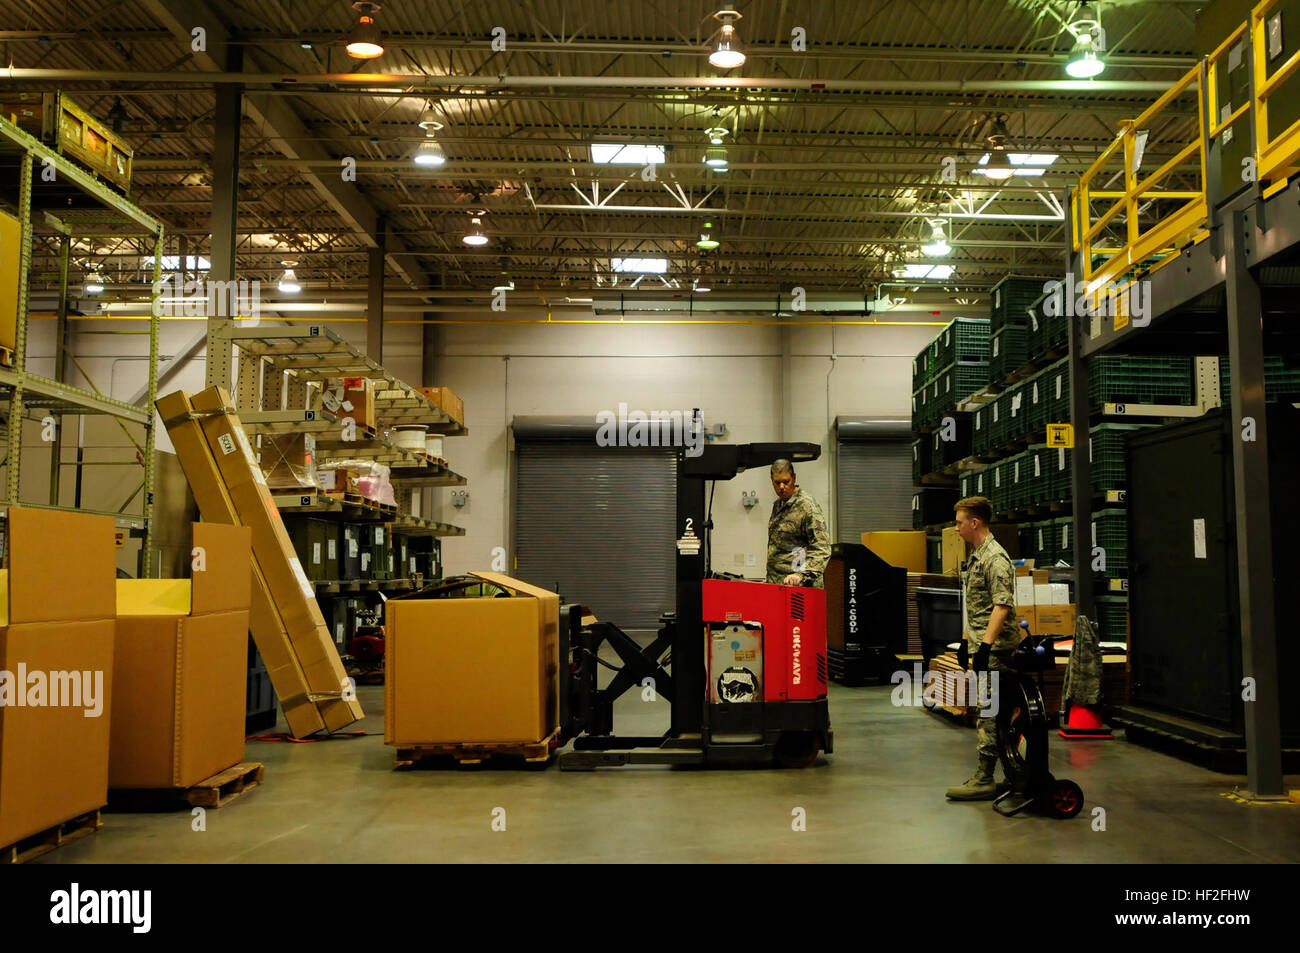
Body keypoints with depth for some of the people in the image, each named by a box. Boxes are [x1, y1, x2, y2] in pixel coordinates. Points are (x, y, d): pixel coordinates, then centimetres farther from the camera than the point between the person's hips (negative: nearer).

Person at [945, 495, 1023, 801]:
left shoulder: (995, 557, -15)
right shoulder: (976, 556, 17)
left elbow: (1002, 606, -22)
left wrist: (985, 645, -27)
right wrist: (965, 640, 24)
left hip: (995, 649, -10)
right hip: (982, 646, 10)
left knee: (988, 713, -8)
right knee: (992, 711, 12)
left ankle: (985, 780, -5)